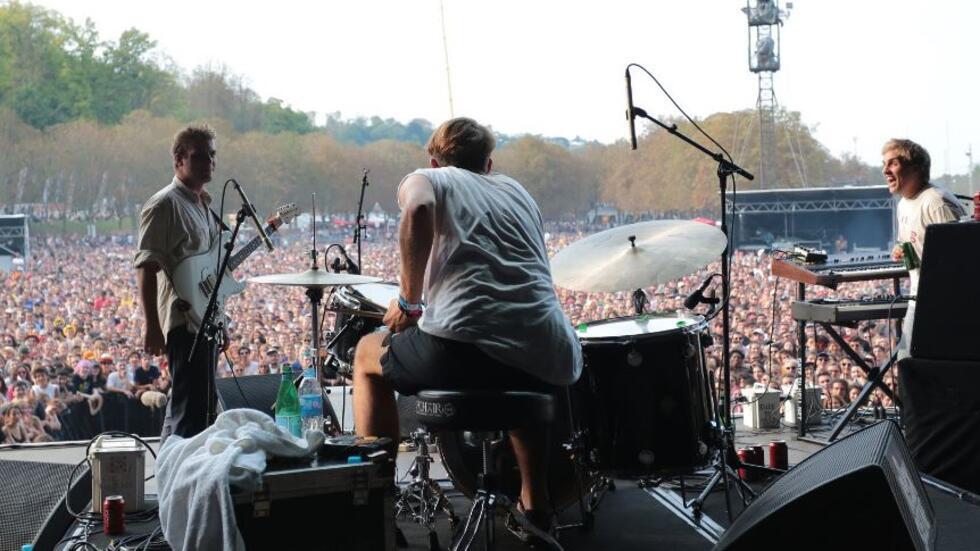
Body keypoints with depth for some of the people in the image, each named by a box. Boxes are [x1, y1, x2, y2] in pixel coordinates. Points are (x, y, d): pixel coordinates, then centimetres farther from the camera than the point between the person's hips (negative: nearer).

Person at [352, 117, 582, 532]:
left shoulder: (424, 180, 15)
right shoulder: (515, 190, 29)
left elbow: (418, 210, -11)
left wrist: (408, 299, 0)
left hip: (464, 348, -4)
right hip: (550, 358, 5)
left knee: (369, 354, 27)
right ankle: (535, 503, 38)